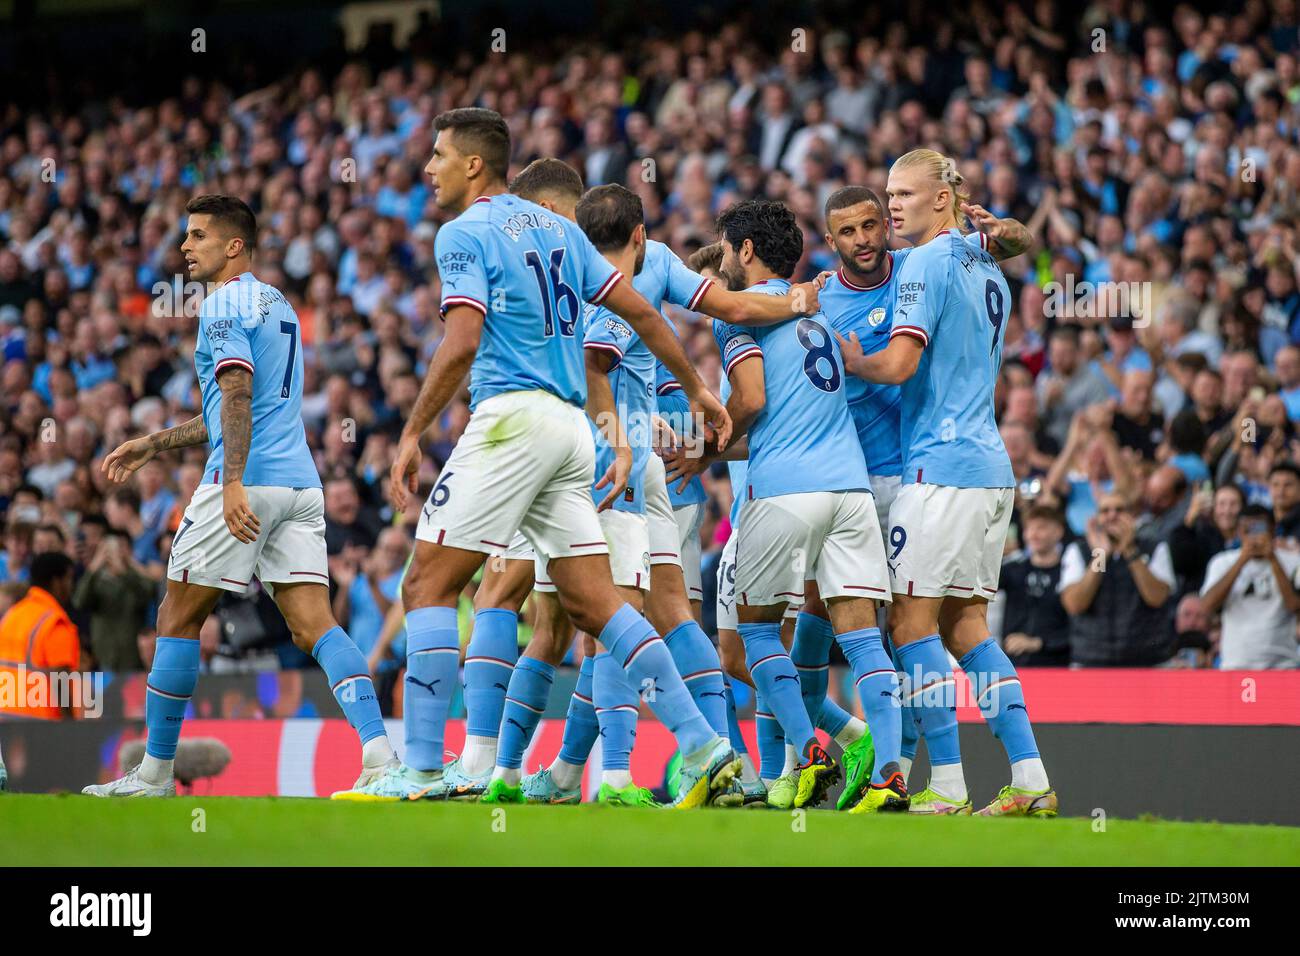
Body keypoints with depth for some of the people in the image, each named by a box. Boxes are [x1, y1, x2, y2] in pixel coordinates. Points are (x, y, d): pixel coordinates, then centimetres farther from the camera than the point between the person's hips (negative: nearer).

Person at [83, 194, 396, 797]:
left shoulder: (226, 304, -5)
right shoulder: (277, 304, 24)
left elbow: (237, 396, -18)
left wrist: (233, 485, -27)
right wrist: (152, 444, 34)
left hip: (247, 481, -8)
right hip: (300, 483, 8)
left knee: (178, 618, 4)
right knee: (314, 624, -3)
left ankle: (154, 773, 9)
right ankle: (379, 754, -22)